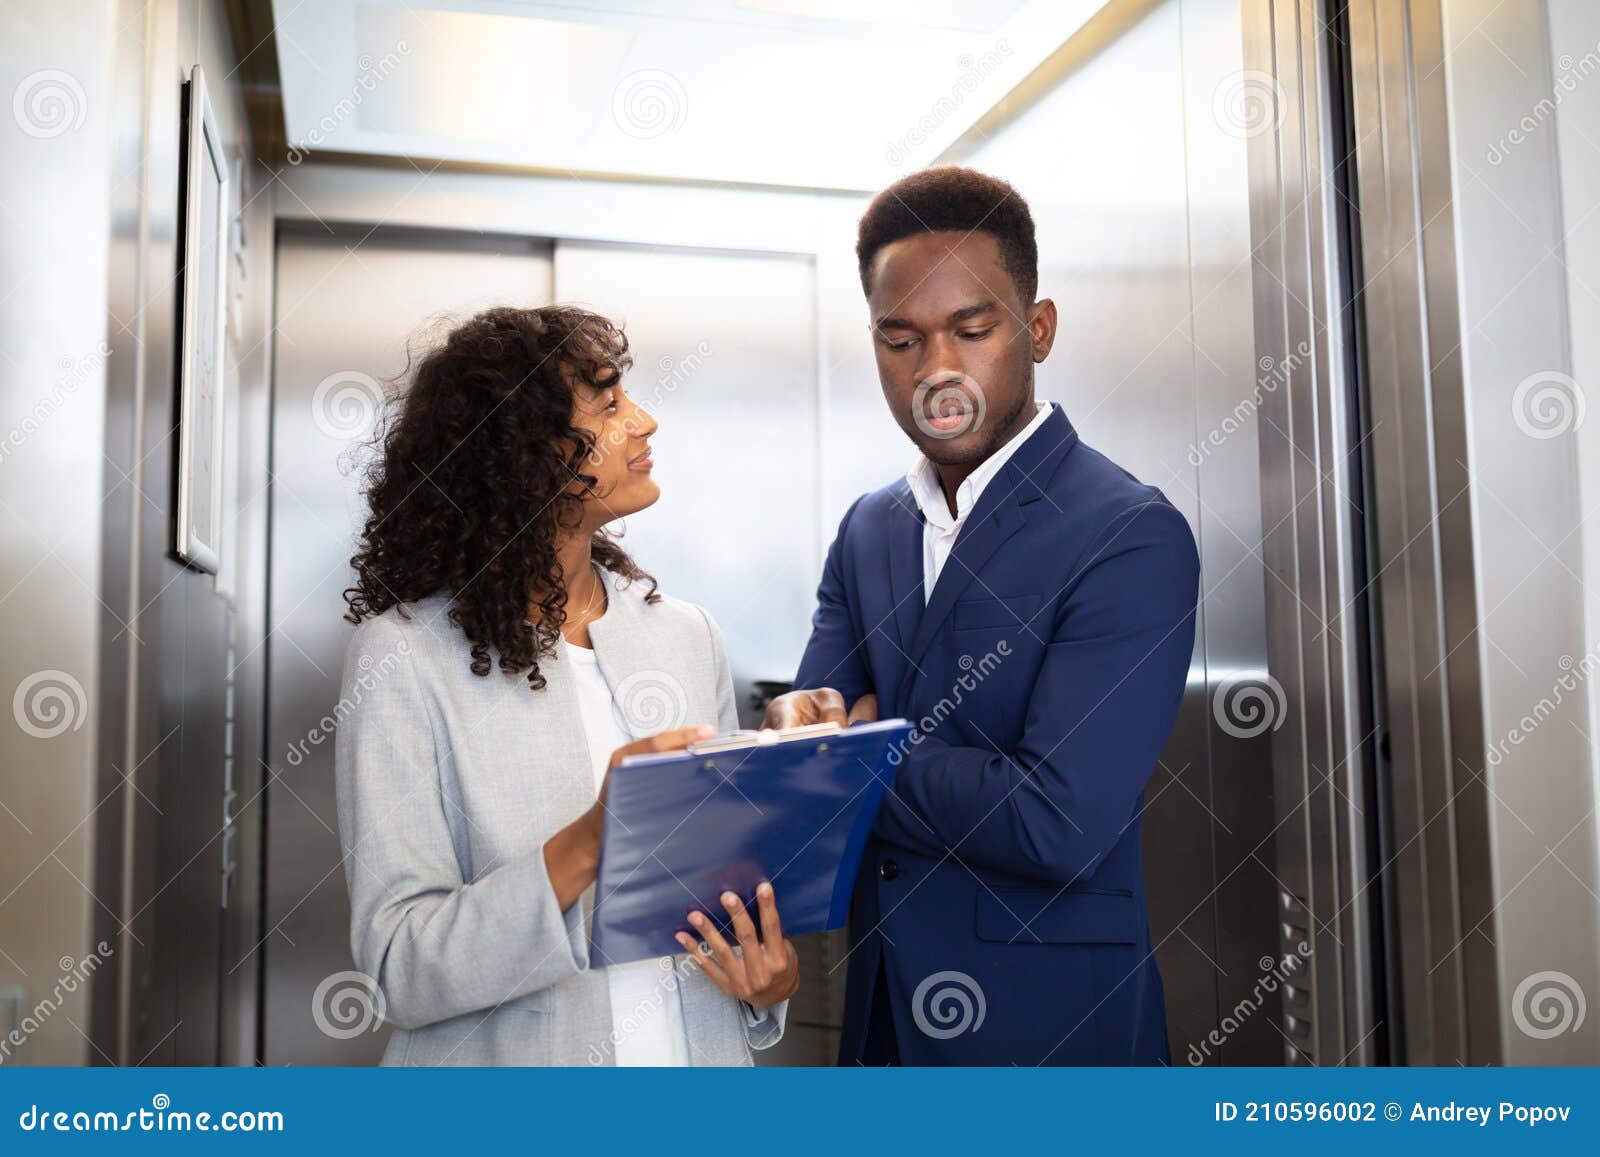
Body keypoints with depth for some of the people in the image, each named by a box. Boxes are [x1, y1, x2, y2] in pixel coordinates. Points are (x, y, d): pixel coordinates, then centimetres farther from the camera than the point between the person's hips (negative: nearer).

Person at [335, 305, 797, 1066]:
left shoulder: (686, 635, -1)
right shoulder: (404, 654, -13)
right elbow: (401, 971, -17)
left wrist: (769, 975, -12)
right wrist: (584, 848, -29)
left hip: (700, 1046, 4)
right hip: (511, 1059, -3)